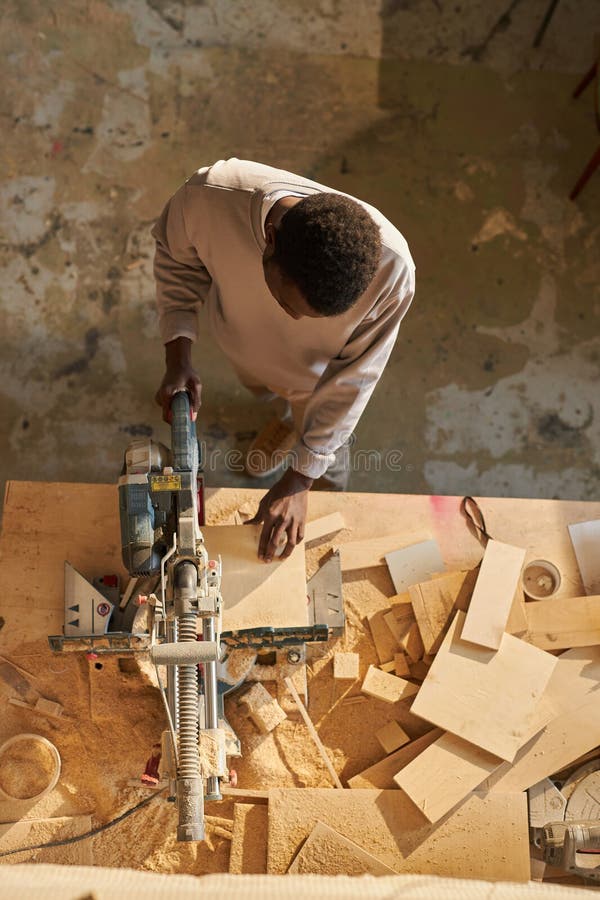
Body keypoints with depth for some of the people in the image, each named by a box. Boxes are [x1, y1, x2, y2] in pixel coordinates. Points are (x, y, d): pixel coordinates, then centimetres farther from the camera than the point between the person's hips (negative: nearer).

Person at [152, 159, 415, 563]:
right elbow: (177, 259, -17)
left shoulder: (390, 269, -44)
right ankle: (288, 418, 71)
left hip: (317, 373, -2)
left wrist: (298, 481, -22)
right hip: (245, 345, 2)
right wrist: (178, 357, -28)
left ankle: (329, 489, 63)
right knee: (264, 389, 36)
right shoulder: (208, 197, -43)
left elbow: (351, 380, -27)